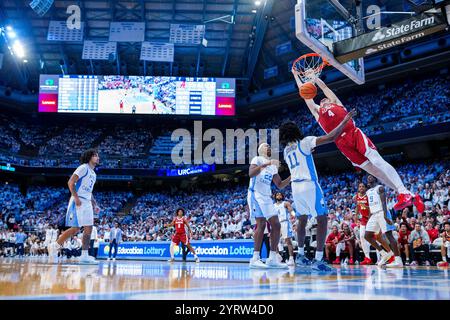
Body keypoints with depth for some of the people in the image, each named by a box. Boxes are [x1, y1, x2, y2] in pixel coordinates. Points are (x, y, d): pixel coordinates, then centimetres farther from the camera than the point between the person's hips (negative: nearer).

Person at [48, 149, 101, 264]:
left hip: (87, 203, 9)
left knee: (89, 228, 1)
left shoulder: (93, 174, 21)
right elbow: (71, 182, -14)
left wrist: (95, 205, 19)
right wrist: (76, 198, -22)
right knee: (75, 228, -11)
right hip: (78, 202, -9)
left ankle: (84, 256, 3)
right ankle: (54, 247, 4)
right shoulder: (84, 168, -6)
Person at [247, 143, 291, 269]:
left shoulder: (273, 166, 22)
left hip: (267, 197, 8)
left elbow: (280, 185, 21)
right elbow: (251, 173, -20)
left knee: (276, 225, 0)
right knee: (261, 223, -18)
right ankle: (255, 259, -16)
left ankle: (272, 258, 5)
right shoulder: (257, 160, -1)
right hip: (255, 195, -8)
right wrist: (266, 164, -26)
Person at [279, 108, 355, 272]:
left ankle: (301, 255, 27)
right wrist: (345, 120, -5)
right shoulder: (304, 142, -4)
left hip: (295, 186, 7)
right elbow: (331, 137, -12)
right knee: (322, 219, -4)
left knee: (302, 220, 20)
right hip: (309, 185, -7)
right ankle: (318, 260, -10)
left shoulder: (286, 150, 15)